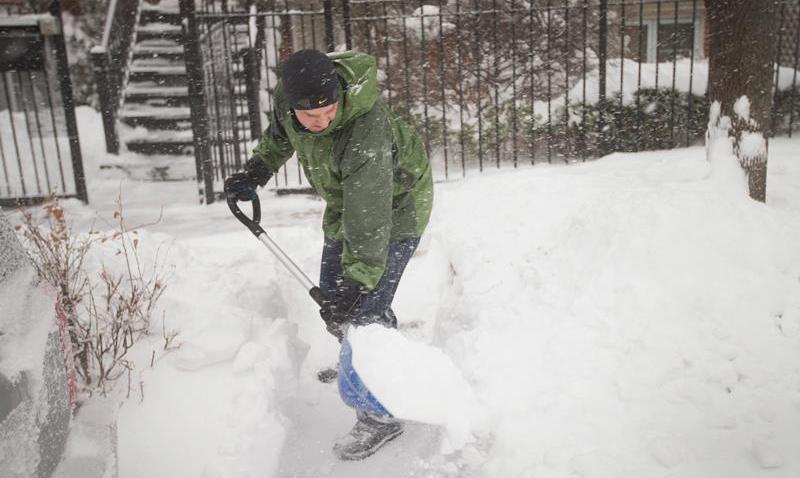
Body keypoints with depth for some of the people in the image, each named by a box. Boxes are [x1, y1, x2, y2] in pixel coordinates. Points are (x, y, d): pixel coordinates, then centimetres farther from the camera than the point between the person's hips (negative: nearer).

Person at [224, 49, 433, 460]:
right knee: (331, 291, 17)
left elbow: (369, 221, -42)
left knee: (365, 307, -13)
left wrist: (355, 284, -45)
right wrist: (257, 170, 8)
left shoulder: (367, 134, -40)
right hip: (344, 200, 8)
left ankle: (381, 416, 2)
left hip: (393, 204, -8)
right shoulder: (288, 95, -19)